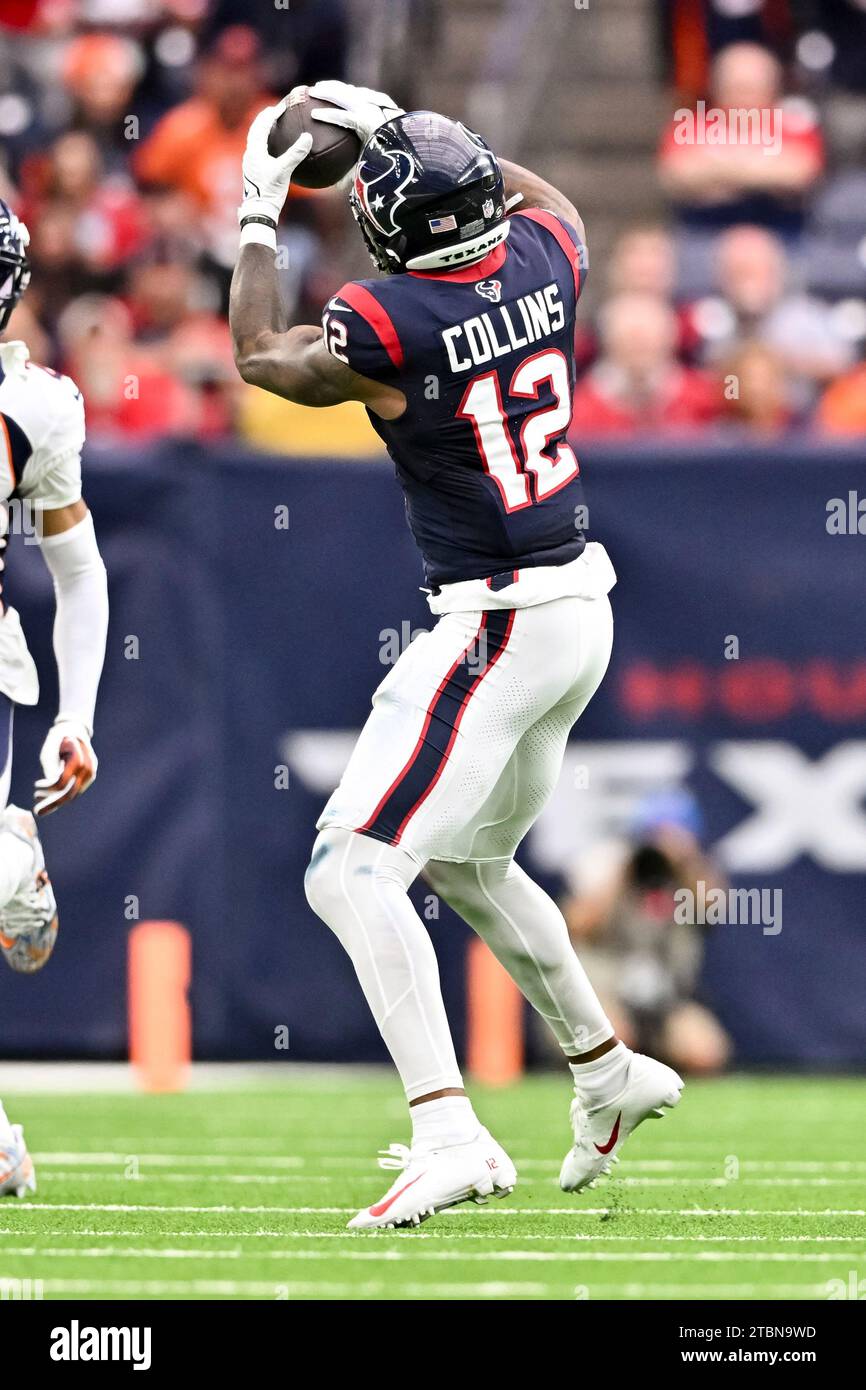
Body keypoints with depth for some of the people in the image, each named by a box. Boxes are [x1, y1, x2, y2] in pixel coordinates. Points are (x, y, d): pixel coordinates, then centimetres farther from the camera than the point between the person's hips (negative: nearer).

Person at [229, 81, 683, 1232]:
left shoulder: (386, 325, -19)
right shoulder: (542, 259, -1)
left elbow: (263, 354, 2)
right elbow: (543, 198, 27)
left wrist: (260, 214, 13)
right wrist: (402, 127, 30)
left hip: (494, 629, -8)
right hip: (582, 616, 8)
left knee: (352, 871, -13)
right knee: (468, 865, 28)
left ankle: (450, 1136, -26)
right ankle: (607, 1072, 38)